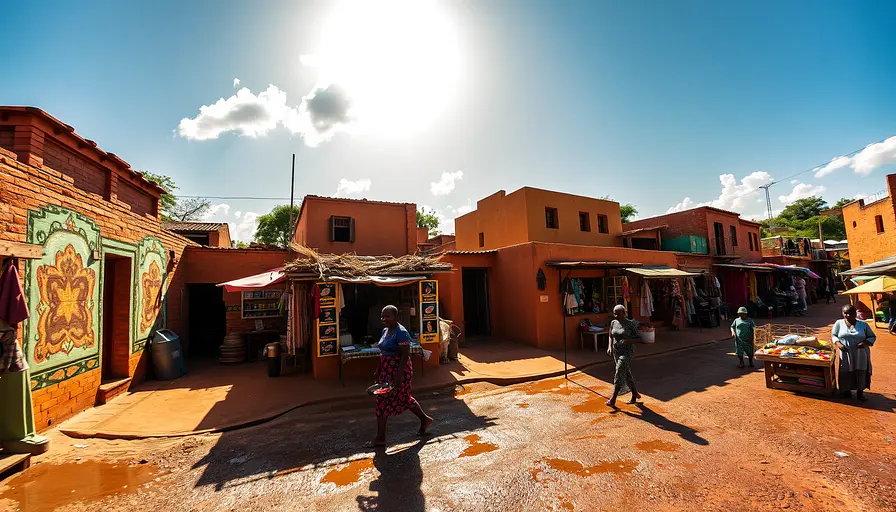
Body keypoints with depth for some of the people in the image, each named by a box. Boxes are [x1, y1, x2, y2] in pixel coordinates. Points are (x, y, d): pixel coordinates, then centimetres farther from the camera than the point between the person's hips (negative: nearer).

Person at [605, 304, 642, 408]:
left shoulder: (630, 324, -12)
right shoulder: (613, 323, 4)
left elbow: (639, 339, -8)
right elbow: (611, 336, 16)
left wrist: (629, 341, -25)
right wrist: (610, 347, 1)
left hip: (626, 353, -6)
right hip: (616, 352, 6)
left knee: (619, 375, -9)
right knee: (627, 374, 18)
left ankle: (613, 400, -5)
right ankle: (635, 395, 36)